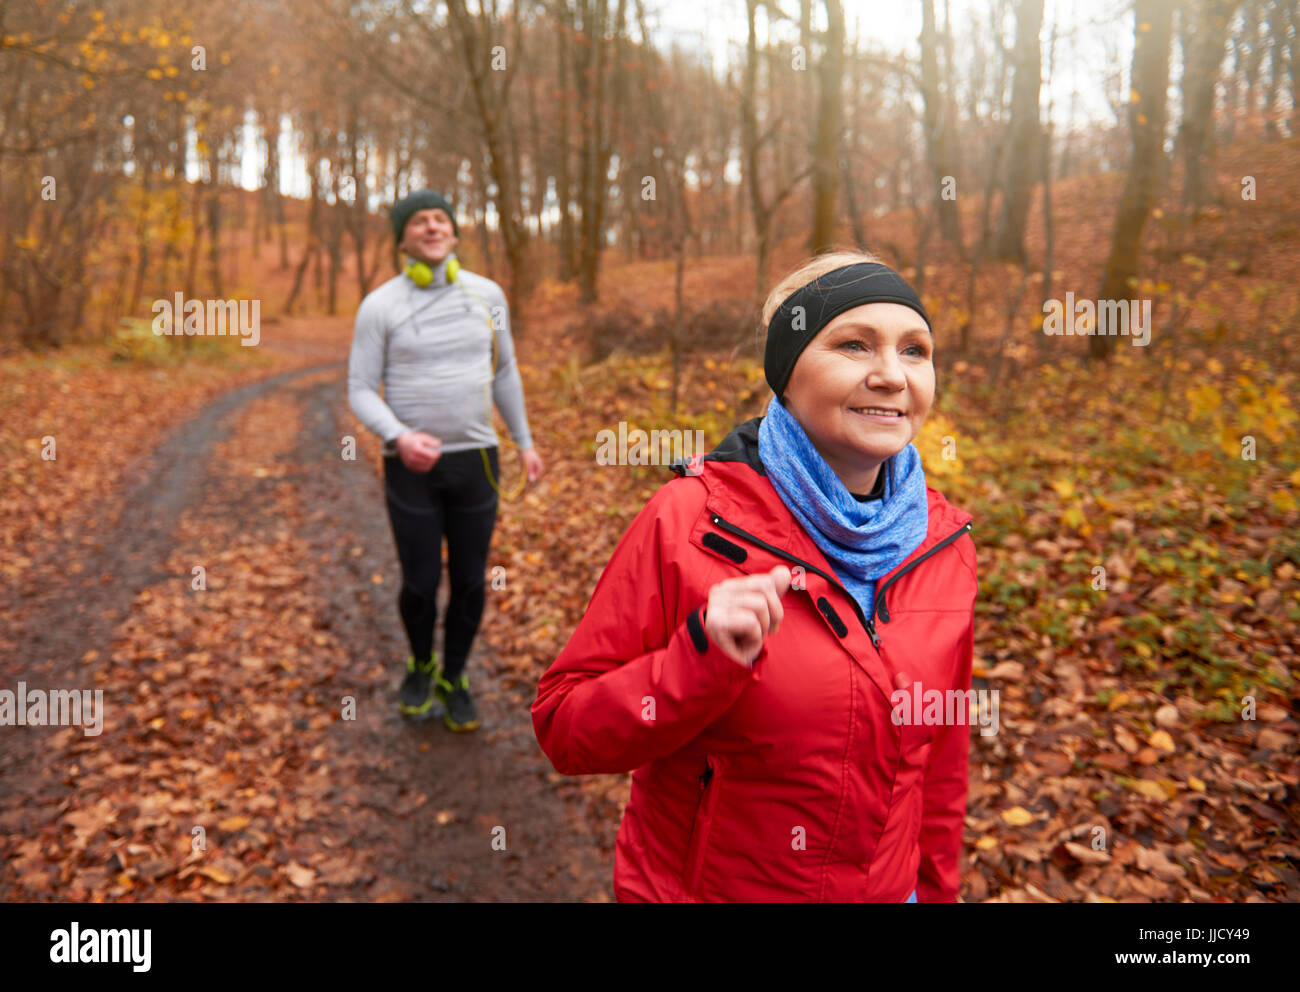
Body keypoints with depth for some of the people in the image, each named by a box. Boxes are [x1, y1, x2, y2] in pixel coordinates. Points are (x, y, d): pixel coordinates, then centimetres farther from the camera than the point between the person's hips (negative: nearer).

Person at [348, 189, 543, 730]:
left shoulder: (487, 294, 2)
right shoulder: (379, 306, -7)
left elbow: (503, 371, 14)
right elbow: (361, 392, -6)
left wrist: (524, 442, 16)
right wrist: (399, 438, -25)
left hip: (474, 460, 2)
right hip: (411, 467, -2)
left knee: (470, 582, 7)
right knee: (420, 584, 4)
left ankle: (453, 680, 30)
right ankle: (421, 662, 36)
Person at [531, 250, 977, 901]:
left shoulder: (942, 541, -7)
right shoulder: (690, 521, -20)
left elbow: (941, 756, 4)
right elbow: (562, 729, -18)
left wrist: (935, 889, 9)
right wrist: (701, 657, -32)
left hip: (886, 890, 4)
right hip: (695, 887, -3)